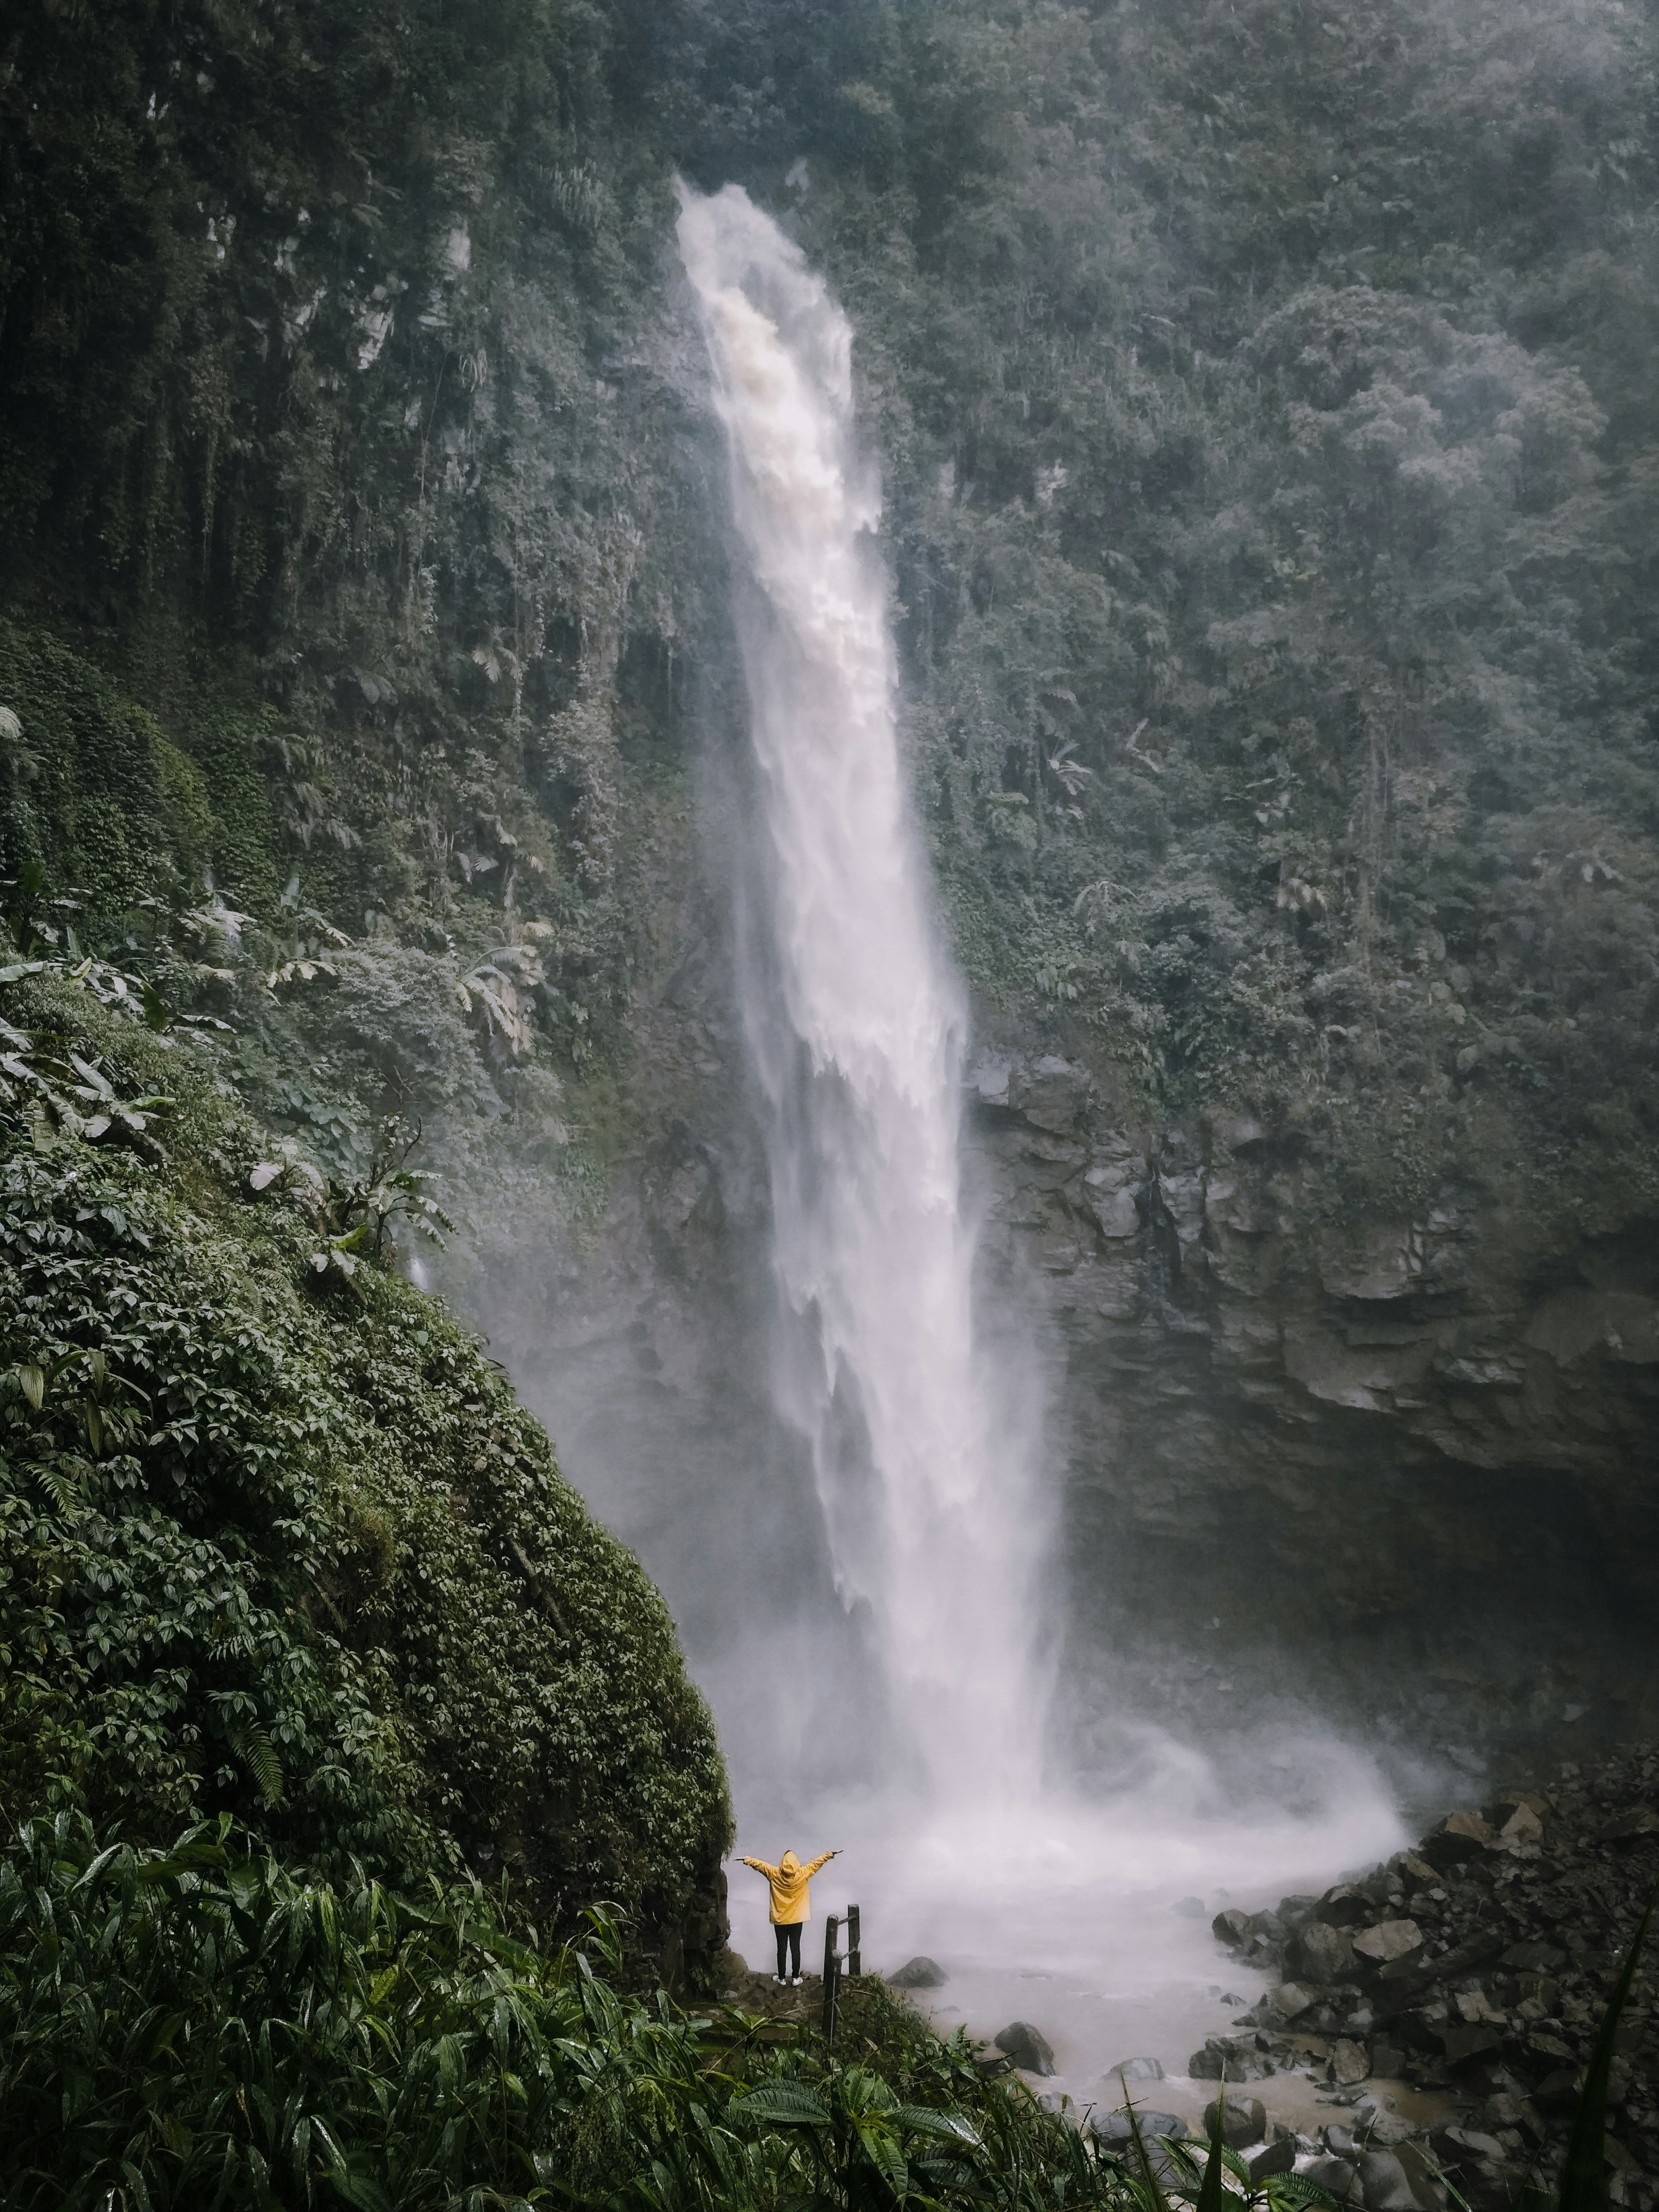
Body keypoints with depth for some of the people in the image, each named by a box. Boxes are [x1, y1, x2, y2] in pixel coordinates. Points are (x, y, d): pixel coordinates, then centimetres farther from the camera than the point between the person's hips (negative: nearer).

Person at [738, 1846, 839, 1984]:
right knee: (795, 1948, 9)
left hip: (779, 1921, 0)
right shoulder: (803, 1874, -12)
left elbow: (760, 1864, 0)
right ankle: (796, 1978, 16)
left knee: (782, 1949, 9)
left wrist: (747, 1860, 15)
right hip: (797, 1920, 0)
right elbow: (817, 1862, 0)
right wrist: (830, 1855, 12)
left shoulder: (774, 1874, -13)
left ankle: (782, 1978, 18)